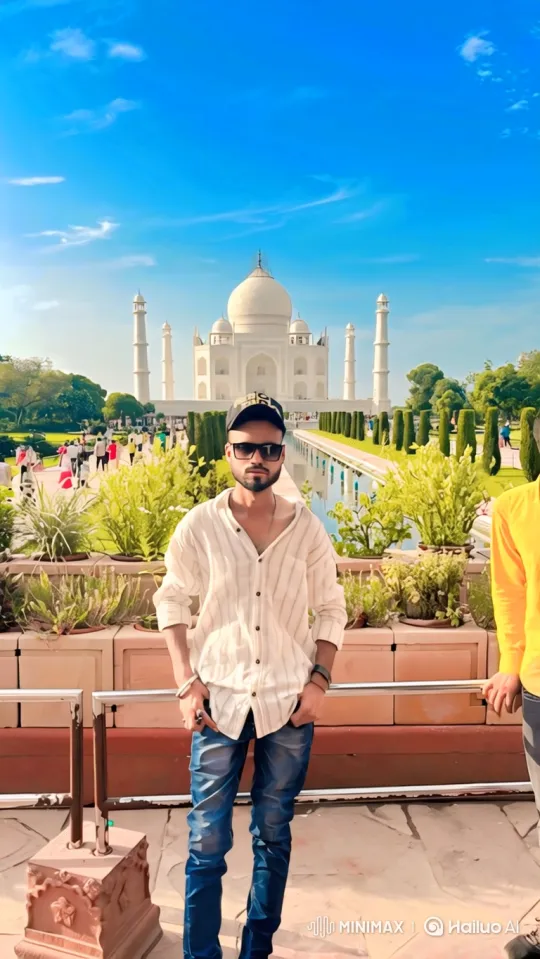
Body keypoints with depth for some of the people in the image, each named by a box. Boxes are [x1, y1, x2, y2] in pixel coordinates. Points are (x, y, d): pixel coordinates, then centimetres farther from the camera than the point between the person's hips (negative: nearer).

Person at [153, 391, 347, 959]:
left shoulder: (307, 528, -2)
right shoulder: (200, 524, -5)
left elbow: (330, 609, 6)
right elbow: (172, 602, 1)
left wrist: (319, 680, -3)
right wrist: (186, 683, -6)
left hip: (289, 701, 1)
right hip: (219, 699, -1)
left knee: (273, 835, 15)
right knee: (207, 840, 5)